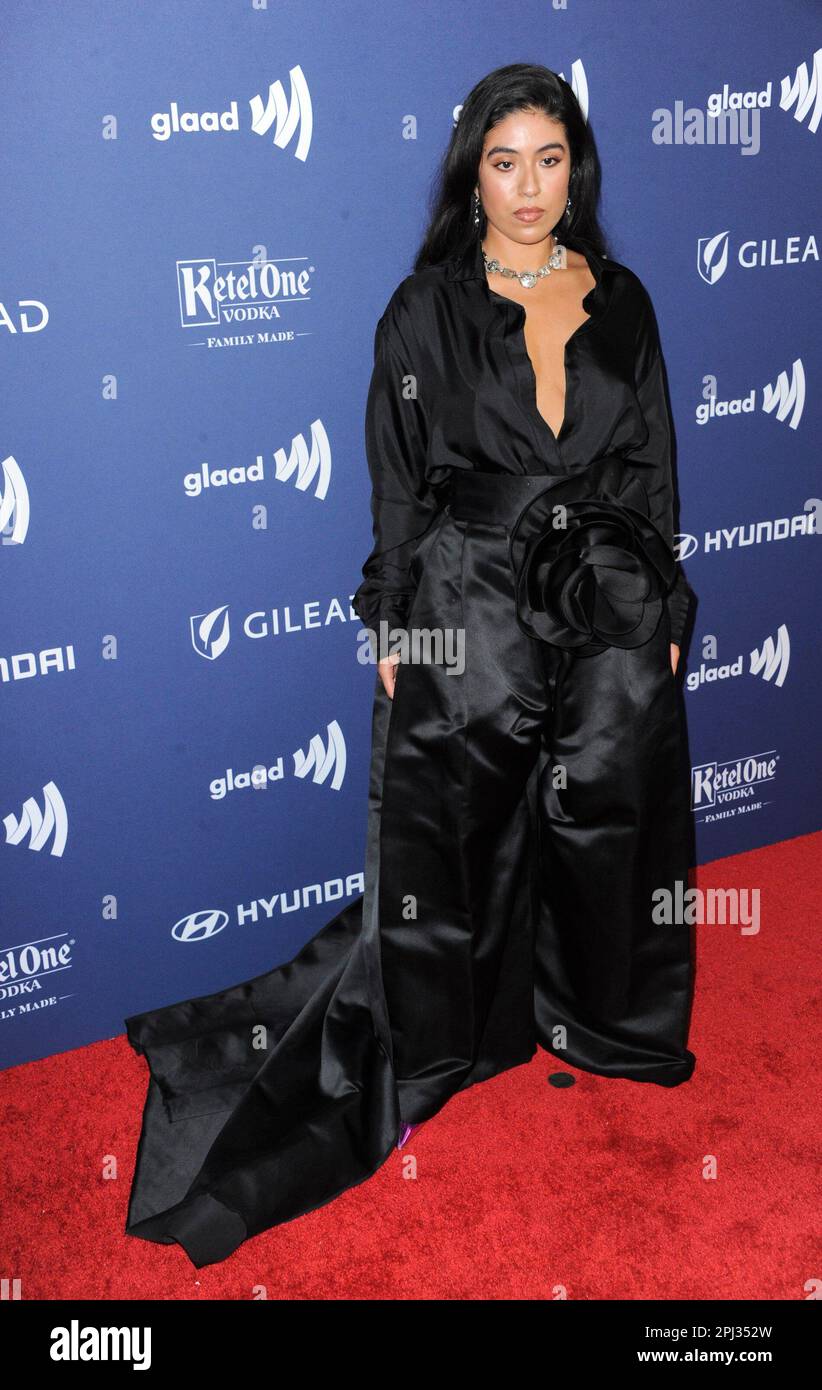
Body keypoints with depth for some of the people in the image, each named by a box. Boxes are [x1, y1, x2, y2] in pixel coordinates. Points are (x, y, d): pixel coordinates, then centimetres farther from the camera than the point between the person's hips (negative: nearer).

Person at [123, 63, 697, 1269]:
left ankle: (603, 1024, 32)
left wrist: (665, 613, 7)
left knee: (603, 824, 10)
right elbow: (396, 482, -1)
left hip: (613, 611, 3)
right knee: (455, 835, 3)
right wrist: (392, 630, -4)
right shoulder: (428, 307, -1)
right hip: (470, 612, -3)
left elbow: (655, 469, 11)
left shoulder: (621, 301, 8)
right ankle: (430, 1048, 22)